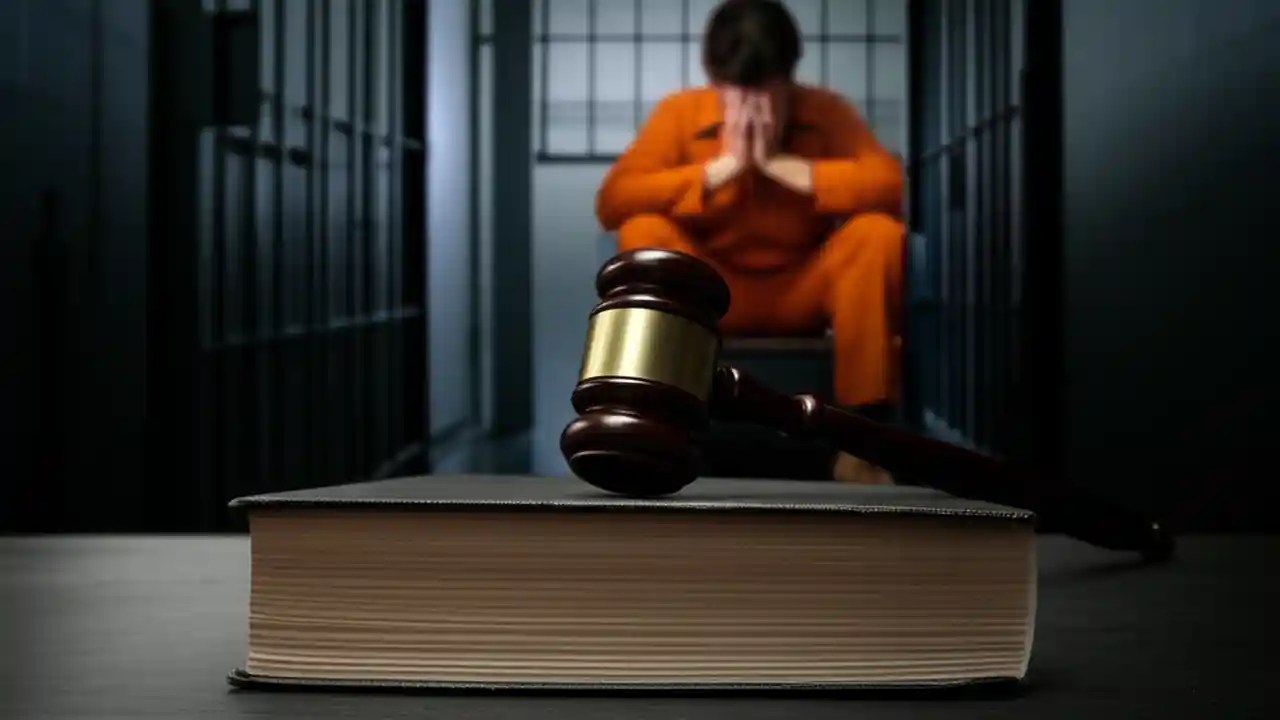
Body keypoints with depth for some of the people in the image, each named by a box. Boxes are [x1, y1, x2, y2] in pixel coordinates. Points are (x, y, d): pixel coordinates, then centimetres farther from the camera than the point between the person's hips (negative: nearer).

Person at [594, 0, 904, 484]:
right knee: (643, 232, -29)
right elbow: (612, 200, -22)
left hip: (802, 288, 1)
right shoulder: (680, 111, -10)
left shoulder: (827, 112, -9)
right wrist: (722, 168, -27)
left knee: (878, 233, -27)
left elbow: (889, 184, -24)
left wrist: (780, 164, -27)